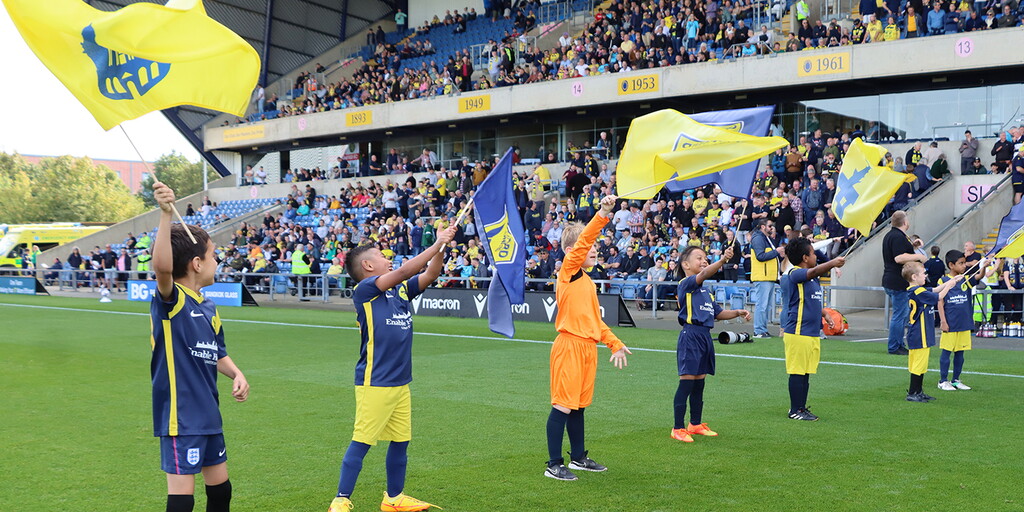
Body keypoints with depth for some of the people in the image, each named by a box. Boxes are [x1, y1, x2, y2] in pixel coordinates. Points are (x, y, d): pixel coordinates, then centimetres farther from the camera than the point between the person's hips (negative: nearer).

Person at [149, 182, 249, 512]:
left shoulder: (209, 308, 11)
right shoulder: (171, 300, -13)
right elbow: (162, 267, -36)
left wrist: (237, 374, 5)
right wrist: (166, 215, -44)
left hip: (209, 414, 9)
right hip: (179, 418, -8)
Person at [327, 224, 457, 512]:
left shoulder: (400, 290, 12)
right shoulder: (364, 290, -9)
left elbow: (429, 274, 8)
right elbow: (403, 271, -18)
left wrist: (442, 247, -7)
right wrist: (437, 244, -15)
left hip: (401, 382, 7)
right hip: (374, 383, -7)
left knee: (401, 441, 13)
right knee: (361, 442, -4)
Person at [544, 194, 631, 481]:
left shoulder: (588, 282, 18)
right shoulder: (568, 270, -6)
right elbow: (582, 241, -23)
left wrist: (615, 343, 23)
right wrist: (602, 214, -32)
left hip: (588, 347, 8)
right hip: (569, 346, -8)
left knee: (578, 405, 17)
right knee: (563, 405, -4)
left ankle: (578, 457, 29)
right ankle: (554, 465, 3)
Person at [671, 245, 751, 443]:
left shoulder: (706, 291, 21)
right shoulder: (685, 284, -7)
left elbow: (718, 313, 28)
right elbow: (704, 274, -27)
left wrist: (738, 312, 12)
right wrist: (722, 260, -40)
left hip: (705, 336, 9)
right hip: (690, 335, -9)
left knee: (699, 383, 15)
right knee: (687, 382, -7)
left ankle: (696, 424, 27)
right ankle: (678, 429, -1)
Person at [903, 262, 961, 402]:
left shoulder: (917, 290, 11)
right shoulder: (918, 292, -19)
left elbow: (935, 290, 23)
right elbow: (938, 297, -11)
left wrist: (951, 281, 19)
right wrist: (949, 285, 2)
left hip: (919, 336, 10)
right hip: (919, 336, -10)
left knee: (921, 364, 16)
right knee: (919, 364, -5)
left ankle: (918, 392, 23)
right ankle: (912, 393, 0)